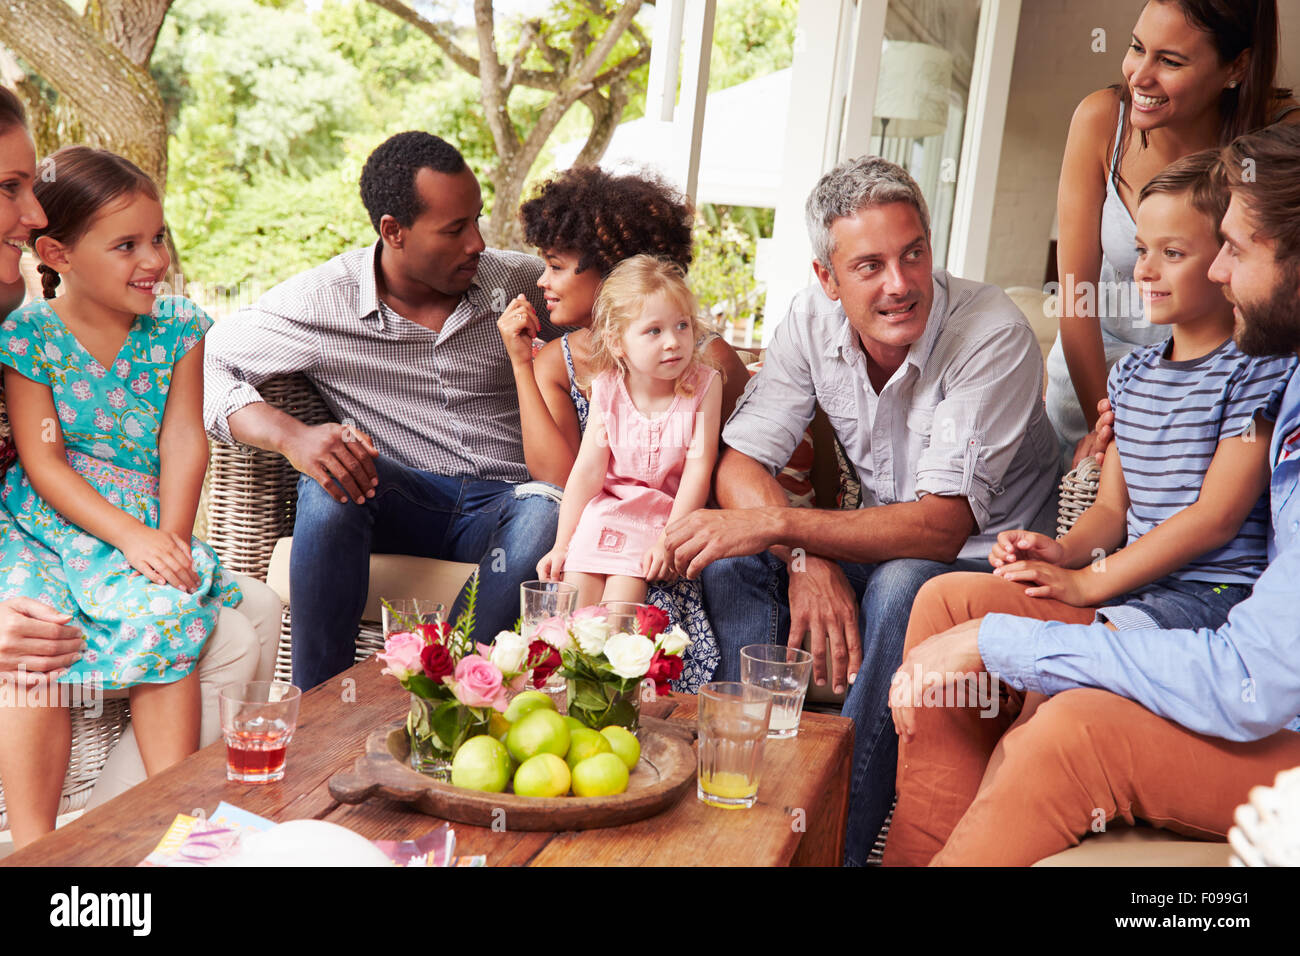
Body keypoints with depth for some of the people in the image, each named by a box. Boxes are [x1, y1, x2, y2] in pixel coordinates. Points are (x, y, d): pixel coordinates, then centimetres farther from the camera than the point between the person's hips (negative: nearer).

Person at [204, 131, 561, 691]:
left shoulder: (521, 283, 6)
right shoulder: (323, 299, -2)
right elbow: (201, 365, -5)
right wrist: (291, 436, -24)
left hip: (504, 502, 1)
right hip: (398, 503, -1)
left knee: (544, 517, -35)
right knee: (332, 471, -35)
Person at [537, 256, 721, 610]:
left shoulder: (704, 385, -12)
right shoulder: (607, 391, -6)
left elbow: (698, 468, -14)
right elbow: (588, 470, -4)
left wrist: (669, 539, -20)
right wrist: (561, 544, -7)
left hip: (671, 510, -2)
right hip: (608, 507, 3)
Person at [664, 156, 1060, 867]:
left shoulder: (994, 338, -25)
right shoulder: (814, 317, -8)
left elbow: (940, 528, -30)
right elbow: (739, 460, -10)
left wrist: (778, 524, -35)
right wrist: (807, 559, -28)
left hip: (985, 561, -5)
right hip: (880, 543, 5)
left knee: (900, 587, -36)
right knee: (733, 560, -16)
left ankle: (837, 841, -26)